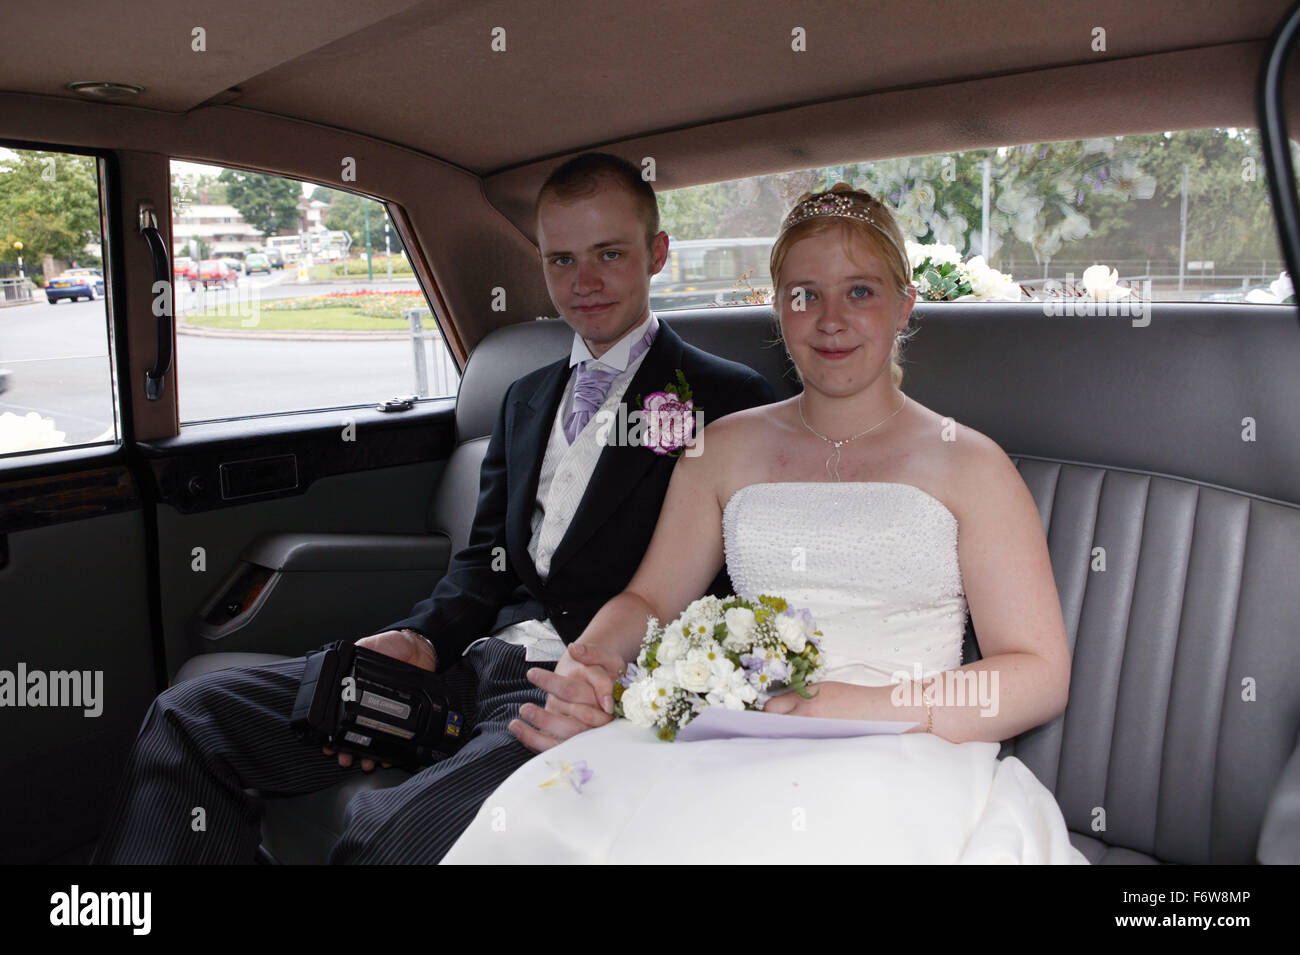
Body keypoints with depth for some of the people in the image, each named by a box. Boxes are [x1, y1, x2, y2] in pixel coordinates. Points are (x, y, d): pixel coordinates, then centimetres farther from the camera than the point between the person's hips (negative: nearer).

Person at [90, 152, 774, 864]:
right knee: (188, 717, -4)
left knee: (393, 834, -34)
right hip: (471, 664, 7)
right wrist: (423, 639, -1)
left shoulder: (728, 398, 0)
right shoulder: (527, 398, 22)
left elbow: (726, 598, -8)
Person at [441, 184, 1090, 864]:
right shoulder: (725, 447, 18)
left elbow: (1040, 673, 2)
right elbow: (649, 599, 15)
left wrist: (884, 710, -16)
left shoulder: (967, 464, 7)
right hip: (734, 748, 3)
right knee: (538, 820, -26)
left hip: (897, 767, -2)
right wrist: (591, 663, -9)